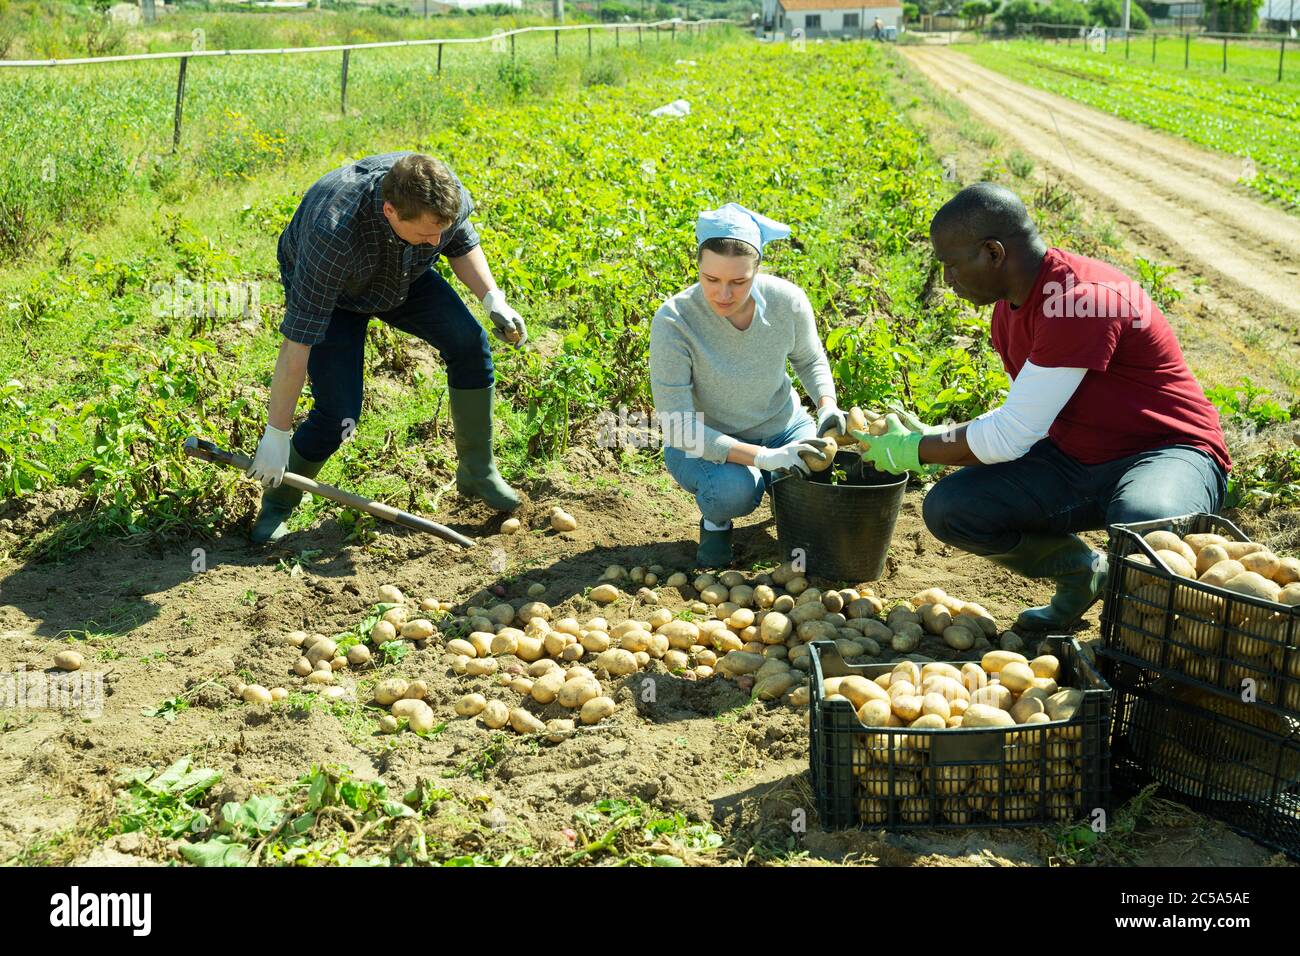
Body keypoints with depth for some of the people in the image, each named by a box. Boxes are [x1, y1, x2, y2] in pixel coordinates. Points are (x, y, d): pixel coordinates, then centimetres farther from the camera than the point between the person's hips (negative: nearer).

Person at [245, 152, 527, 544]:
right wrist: (276, 436, -36)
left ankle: (478, 472, 2)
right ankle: (277, 503, 8)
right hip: (329, 289, -5)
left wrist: (493, 299, -19)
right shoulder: (333, 234, -45)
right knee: (337, 414, -17)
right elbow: (297, 341, -40)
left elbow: (462, 245, -3)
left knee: (469, 342, -15)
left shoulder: (446, 193, -30)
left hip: (405, 276, 5)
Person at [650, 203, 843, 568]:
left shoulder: (788, 301, -18)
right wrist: (763, 457, -35)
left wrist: (827, 405, -15)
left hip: (781, 426, 4)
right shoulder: (673, 321, -29)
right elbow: (678, 426, -27)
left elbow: (811, 360, 6)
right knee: (734, 489, -35)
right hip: (705, 443, -4)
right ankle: (716, 521, 2)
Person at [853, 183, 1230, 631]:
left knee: (1142, 524, -43)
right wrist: (929, 436, 3)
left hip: (1168, 453, -8)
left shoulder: (1083, 299, -26)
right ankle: (1079, 571, 11)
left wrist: (913, 450, -11)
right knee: (947, 508, -12)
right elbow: (1025, 421, 15)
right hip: (1076, 460, 8)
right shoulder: (1009, 310, 5)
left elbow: (1008, 438, -24)